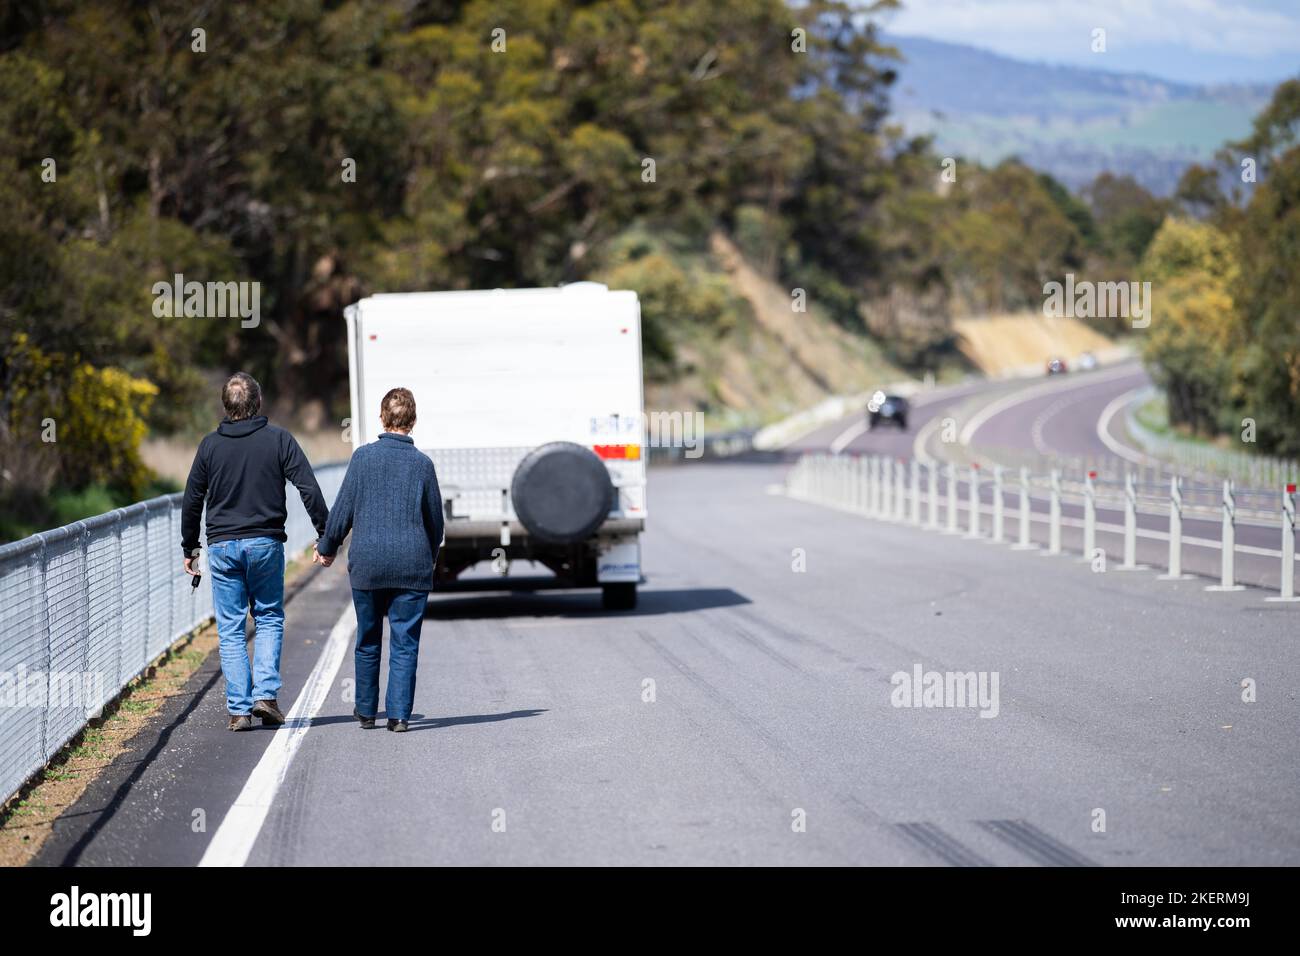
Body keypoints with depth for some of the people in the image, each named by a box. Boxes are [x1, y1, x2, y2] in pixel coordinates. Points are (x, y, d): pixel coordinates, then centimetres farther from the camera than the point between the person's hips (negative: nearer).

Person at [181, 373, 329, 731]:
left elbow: (192, 501, 6)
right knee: (269, 618, 14)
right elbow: (310, 490, -7)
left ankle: (239, 709, 1)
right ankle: (266, 693, -2)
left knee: (230, 628, 5)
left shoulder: (210, 445, 1)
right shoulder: (278, 439, -3)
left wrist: (189, 548, 16)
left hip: (222, 547, 1)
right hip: (266, 544, -1)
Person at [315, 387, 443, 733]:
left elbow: (343, 510, 0)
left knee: (368, 642, 14)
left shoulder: (363, 457, -3)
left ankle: (366, 711, 24)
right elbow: (436, 521, 6)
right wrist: (430, 557, 24)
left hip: (367, 565, 1)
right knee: (405, 643, 2)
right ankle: (399, 714, -4)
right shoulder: (422, 463, -2)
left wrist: (327, 547, 16)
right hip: (412, 568, -1)